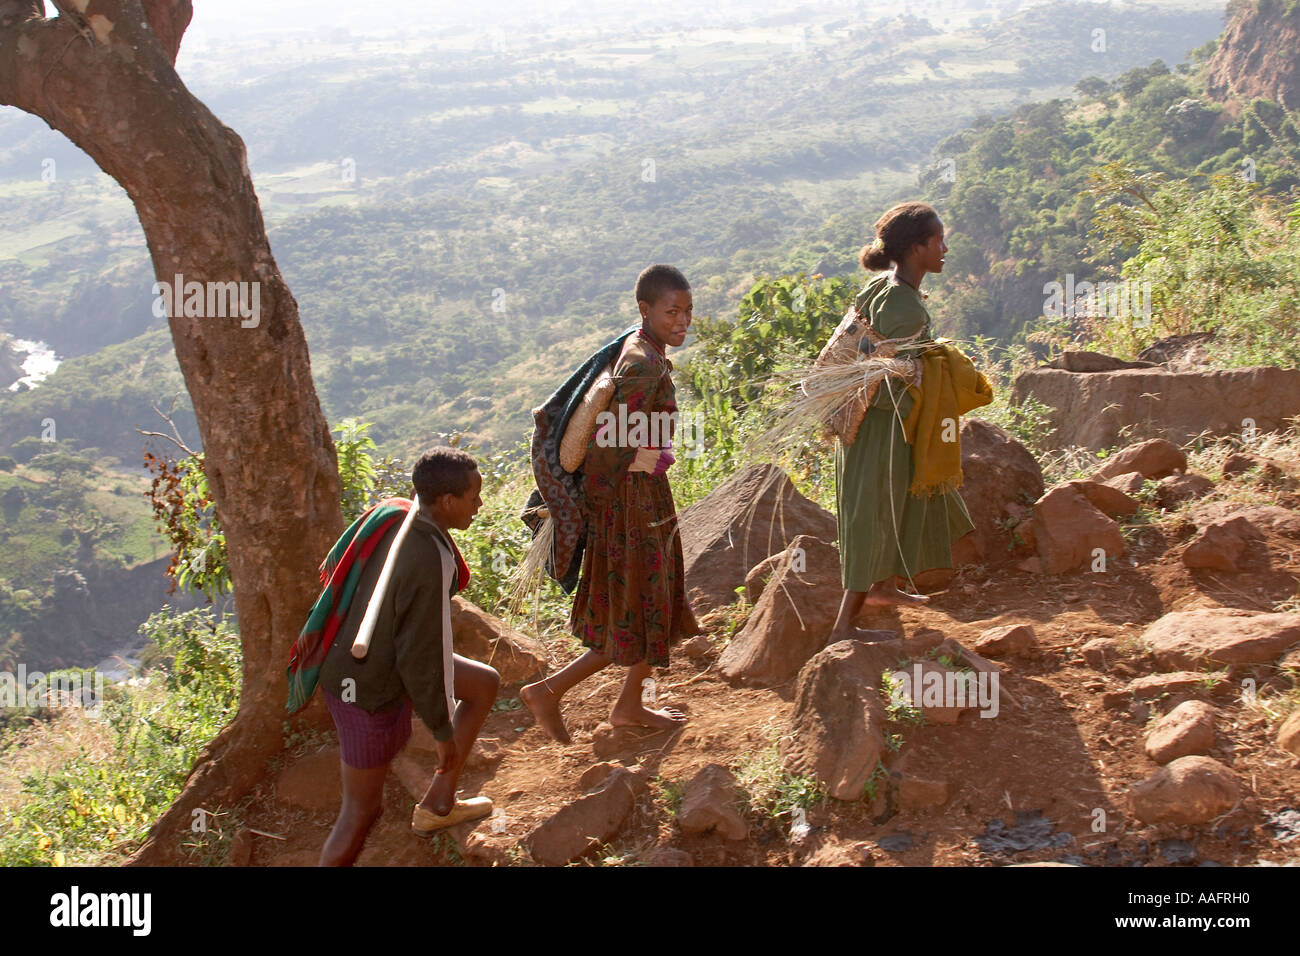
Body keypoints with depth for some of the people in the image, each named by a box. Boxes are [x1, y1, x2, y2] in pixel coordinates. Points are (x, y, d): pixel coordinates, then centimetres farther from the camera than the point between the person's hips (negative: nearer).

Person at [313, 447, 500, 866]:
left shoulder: (388, 513, -8)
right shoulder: (431, 564, -32)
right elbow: (421, 659, -26)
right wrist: (444, 731, -12)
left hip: (347, 659, 9)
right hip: (372, 693, -9)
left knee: (485, 684, 21)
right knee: (362, 812, 9)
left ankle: (437, 804, 31)